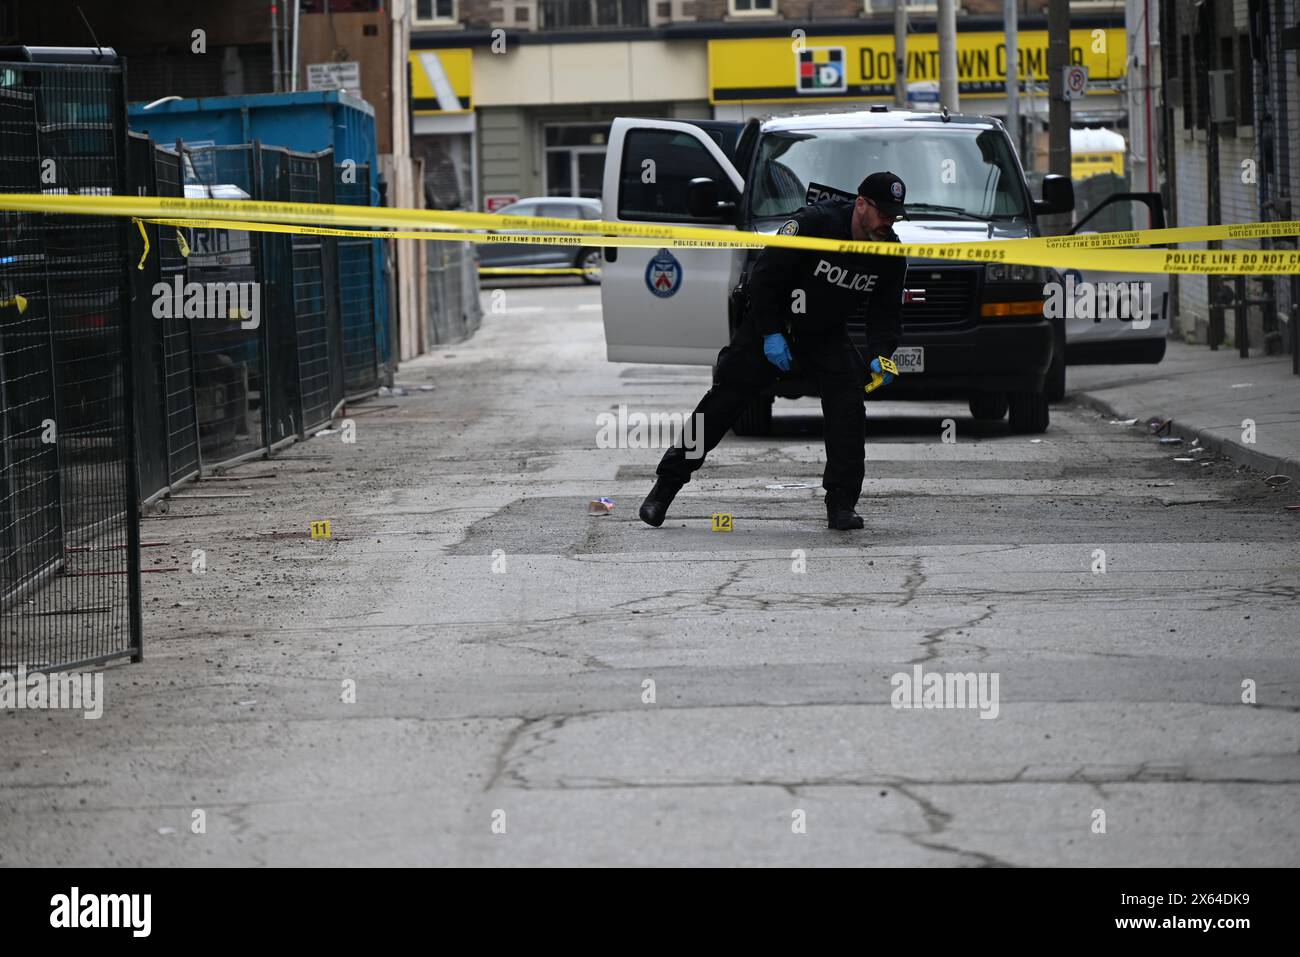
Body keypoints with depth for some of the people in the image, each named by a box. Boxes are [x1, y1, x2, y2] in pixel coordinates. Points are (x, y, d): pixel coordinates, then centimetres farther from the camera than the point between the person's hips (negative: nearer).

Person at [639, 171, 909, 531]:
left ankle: (841, 504, -8)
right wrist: (771, 333, -21)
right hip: (769, 323, -4)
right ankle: (665, 487, 5)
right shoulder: (814, 222, -27)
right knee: (722, 403, -4)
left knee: (847, 404, -16)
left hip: (826, 335, 4)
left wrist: (881, 355, -22)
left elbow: (885, 314, -3)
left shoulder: (890, 255, -11)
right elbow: (765, 272, -21)